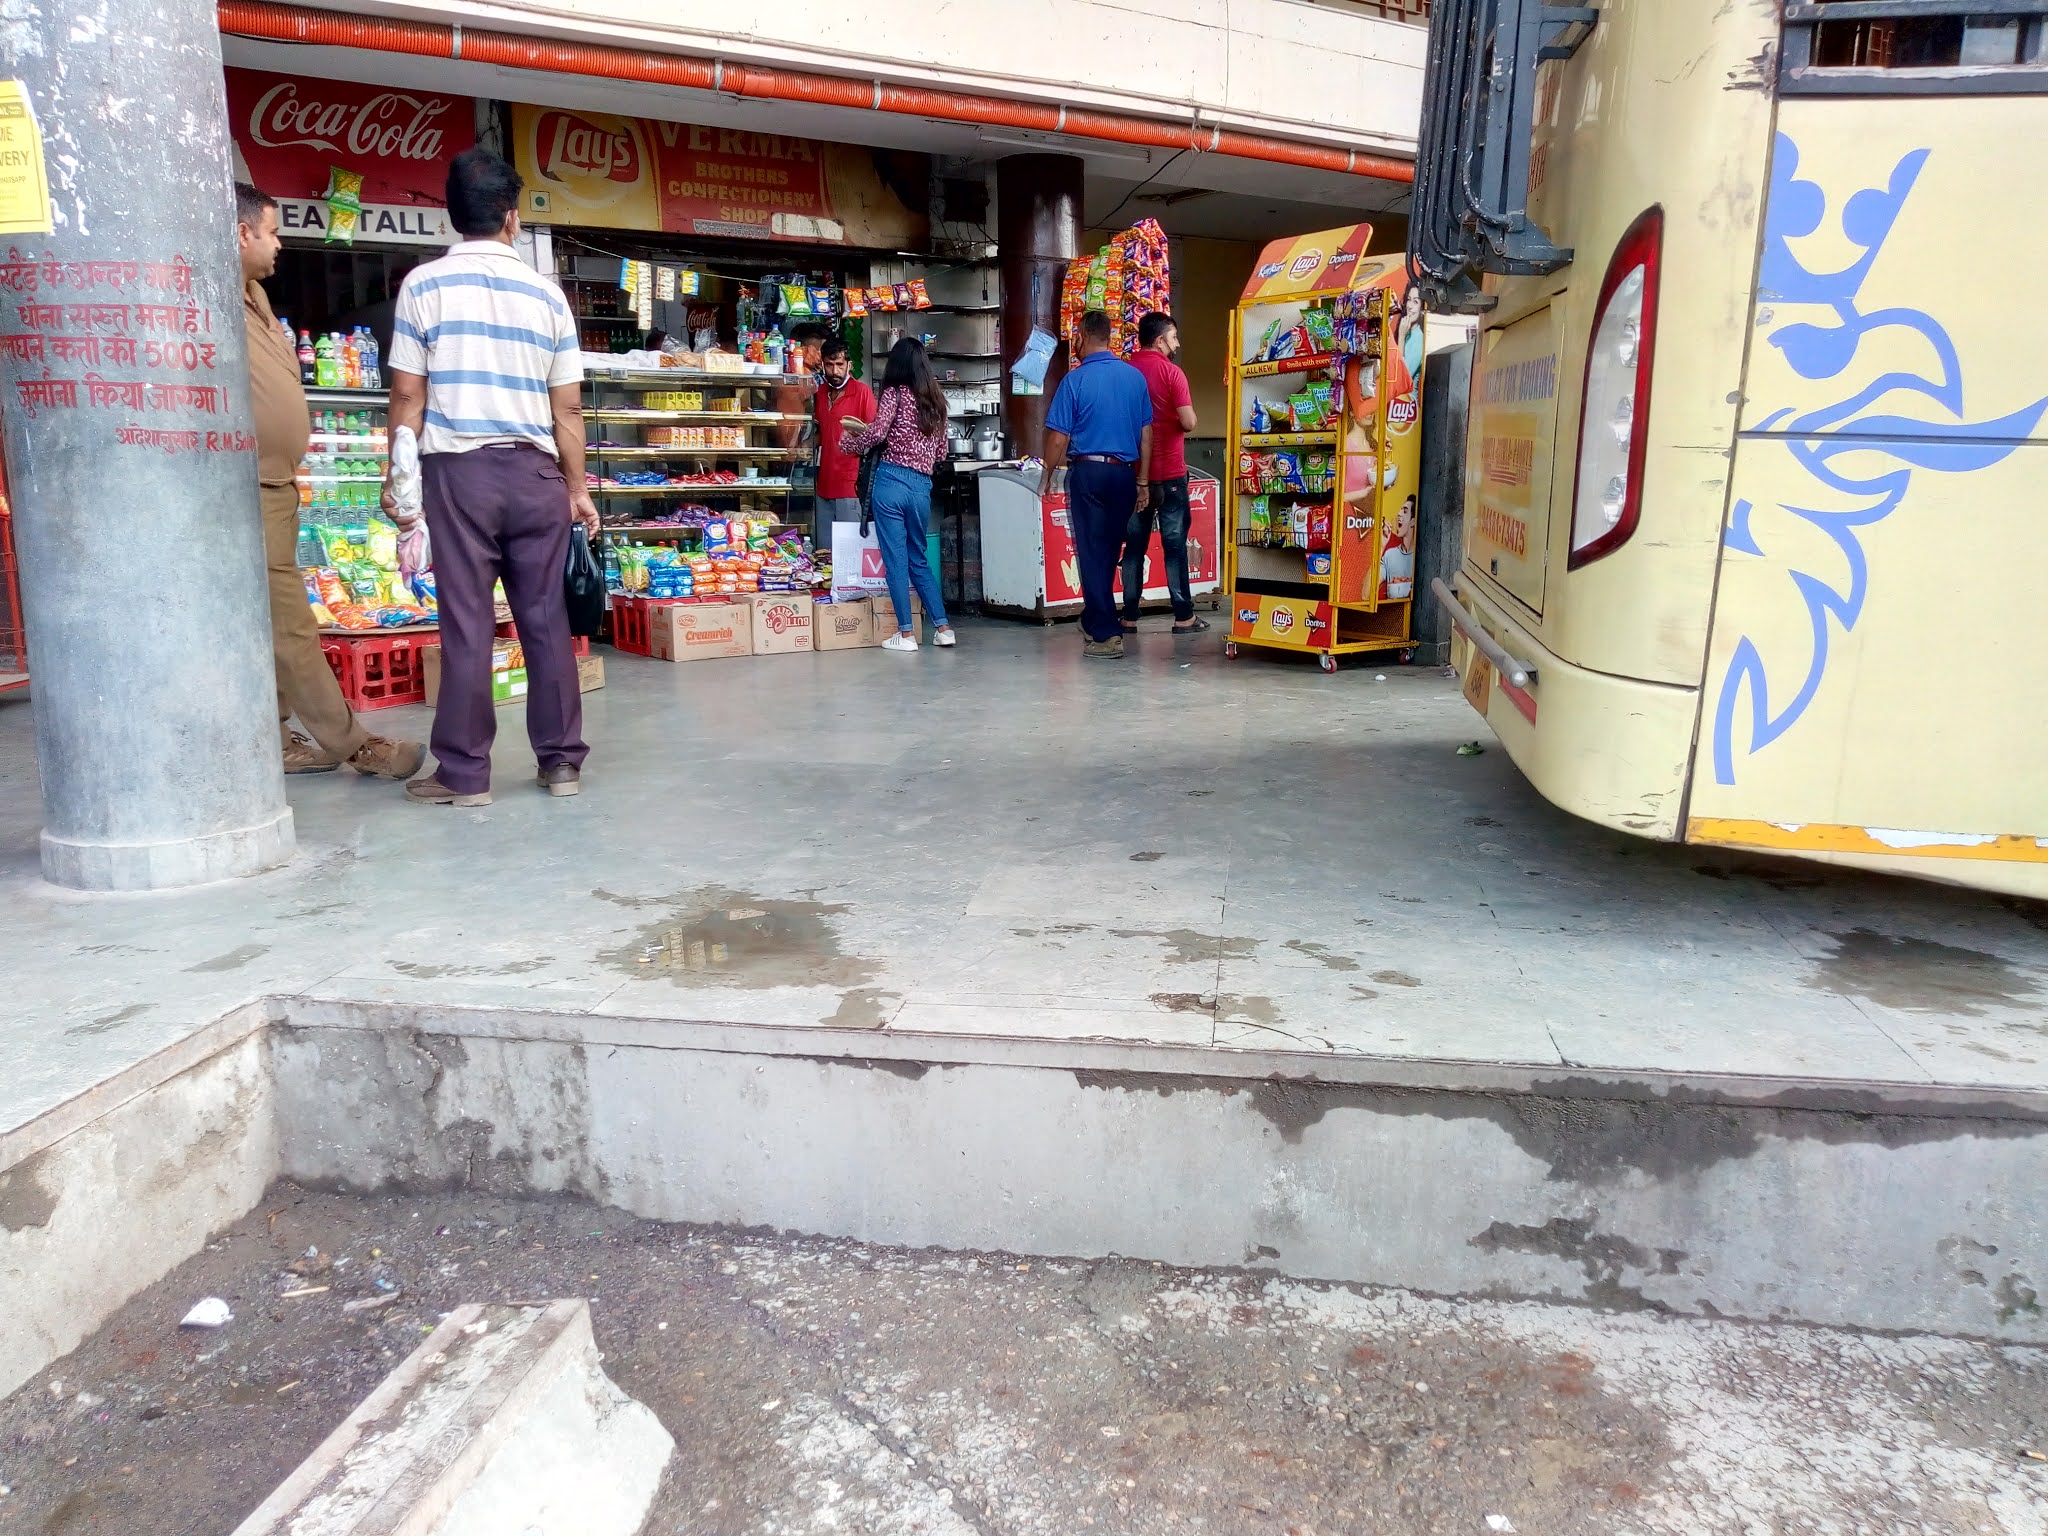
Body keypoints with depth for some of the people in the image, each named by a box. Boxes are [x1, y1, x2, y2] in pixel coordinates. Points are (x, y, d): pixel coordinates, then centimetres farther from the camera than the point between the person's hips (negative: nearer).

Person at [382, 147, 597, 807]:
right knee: (546, 617, 6)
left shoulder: (424, 285, 1)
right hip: (535, 471, 2)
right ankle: (562, 760, 13)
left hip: (458, 469, -2)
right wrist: (577, 488, 13)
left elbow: (407, 395, -1)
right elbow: (568, 408, 6)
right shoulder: (545, 293, 7)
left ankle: (464, 773, 5)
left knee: (467, 623, 0)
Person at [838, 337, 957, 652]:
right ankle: (943, 627, 12)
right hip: (922, 487, 5)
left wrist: (849, 442, 2)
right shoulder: (936, 400, 14)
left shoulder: (896, 393, -2)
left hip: (892, 481, -5)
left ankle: (906, 633, 2)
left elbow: (877, 432, -15)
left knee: (895, 559, 1)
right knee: (919, 559, 16)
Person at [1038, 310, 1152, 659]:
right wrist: (1142, 482, 15)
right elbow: (1146, 433, 7)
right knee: (1109, 552, 15)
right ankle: (1093, 621, 28)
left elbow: (1059, 437, -8)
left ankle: (1106, 635, -3)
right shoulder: (1135, 377, 4)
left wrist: (1047, 476, 7)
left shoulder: (1075, 379, -8)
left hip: (1088, 472, -4)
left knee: (1092, 554, 0)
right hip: (1125, 473, 4)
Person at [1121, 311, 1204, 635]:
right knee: (1174, 544, 2)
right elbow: (1188, 423, -15)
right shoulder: (1172, 372, -9)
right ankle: (1184, 617, 6)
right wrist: (1182, 419, 7)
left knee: (1134, 544, 8)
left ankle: (1129, 617, 10)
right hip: (1169, 472, -4)